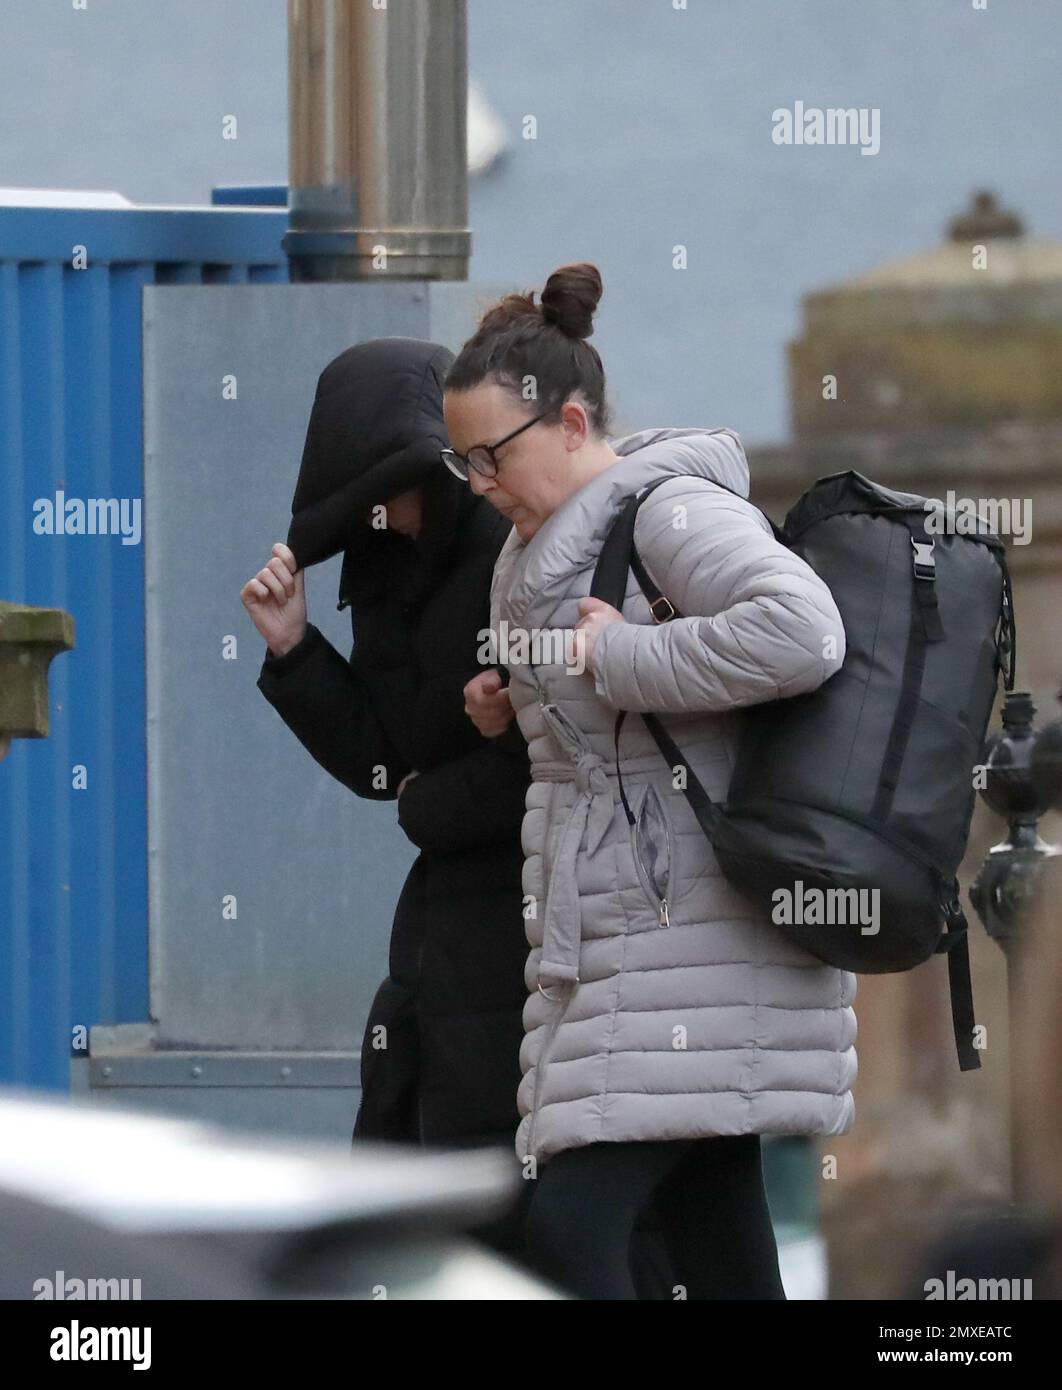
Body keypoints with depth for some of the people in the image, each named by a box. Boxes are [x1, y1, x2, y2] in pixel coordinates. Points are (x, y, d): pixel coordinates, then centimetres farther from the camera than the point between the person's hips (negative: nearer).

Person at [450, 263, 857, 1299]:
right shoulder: (545, 545, 18)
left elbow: (801, 633, -31)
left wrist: (614, 657, -21)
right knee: (712, 1250, 8)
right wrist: (515, 705, 13)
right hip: (623, 941, 10)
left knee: (572, 1226, -18)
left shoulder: (677, 510, -12)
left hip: (696, 932, -10)